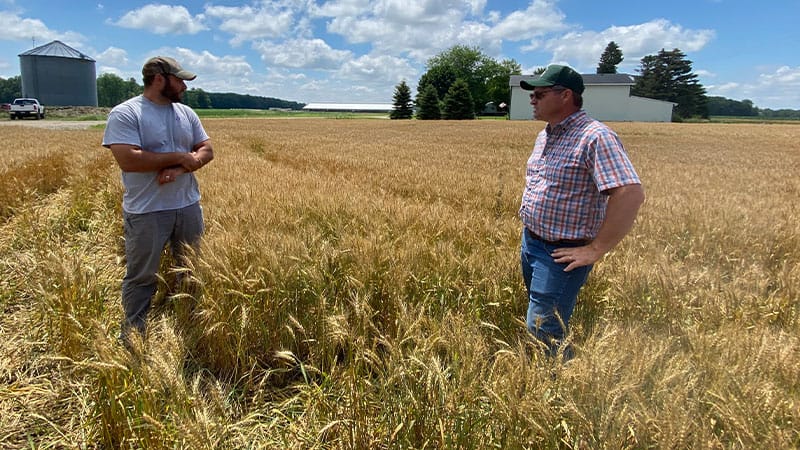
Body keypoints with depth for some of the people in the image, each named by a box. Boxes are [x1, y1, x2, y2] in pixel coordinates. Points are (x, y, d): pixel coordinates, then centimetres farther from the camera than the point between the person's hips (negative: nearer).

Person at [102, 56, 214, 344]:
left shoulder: (186, 113, 9)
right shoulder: (125, 114, -10)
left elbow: (206, 150, 5)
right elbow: (128, 159, -22)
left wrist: (180, 169, -14)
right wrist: (180, 157, -16)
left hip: (188, 207, 6)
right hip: (146, 212, -6)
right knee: (141, 277, 6)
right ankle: (131, 338, 23)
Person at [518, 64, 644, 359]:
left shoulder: (594, 137, -20)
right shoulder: (545, 135, 9)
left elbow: (631, 194, -28)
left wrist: (596, 250, -24)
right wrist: (528, 235, 17)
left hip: (561, 254, -9)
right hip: (529, 243, 9)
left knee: (542, 330, -6)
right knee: (539, 312, 21)